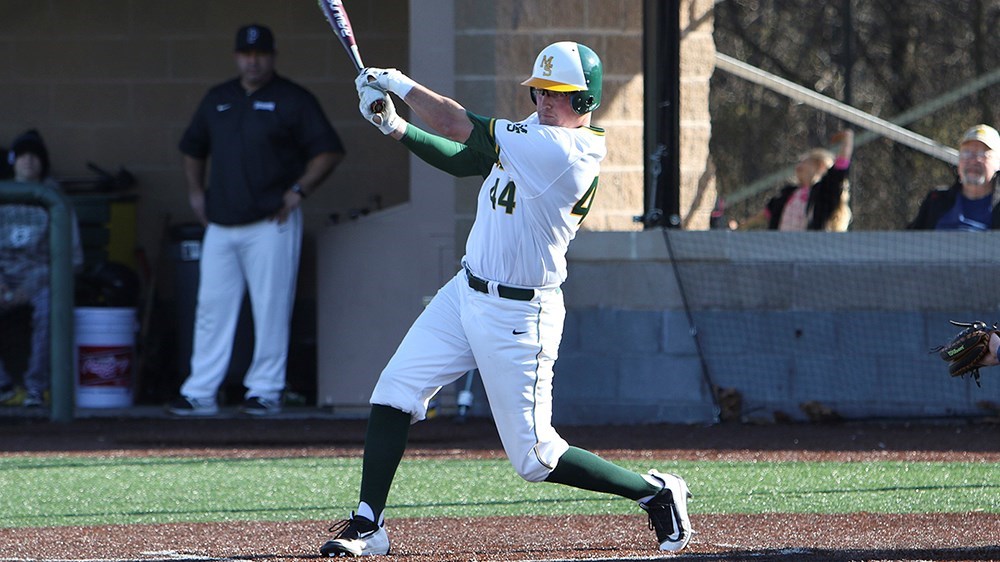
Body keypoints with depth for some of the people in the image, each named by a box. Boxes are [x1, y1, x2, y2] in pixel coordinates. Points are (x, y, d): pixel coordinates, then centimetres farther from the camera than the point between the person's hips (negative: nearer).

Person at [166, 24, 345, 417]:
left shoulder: (293, 101, 0)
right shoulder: (218, 100, 16)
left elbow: (329, 151, -3)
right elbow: (192, 148, 28)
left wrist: (299, 190, -11)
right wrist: (195, 191, 15)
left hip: (270, 223, -5)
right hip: (220, 223, 5)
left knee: (271, 309, -3)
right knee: (212, 307, 3)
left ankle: (265, 391, 2)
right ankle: (200, 394, 4)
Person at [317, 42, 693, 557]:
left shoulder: (563, 150, -23)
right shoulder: (537, 131, 5)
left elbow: (459, 128, -18)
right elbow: (463, 161, 8)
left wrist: (399, 84, -7)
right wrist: (395, 127, -4)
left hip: (518, 317, -9)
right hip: (465, 294, 9)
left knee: (535, 459, -3)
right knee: (393, 392, -2)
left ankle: (657, 494, 13)